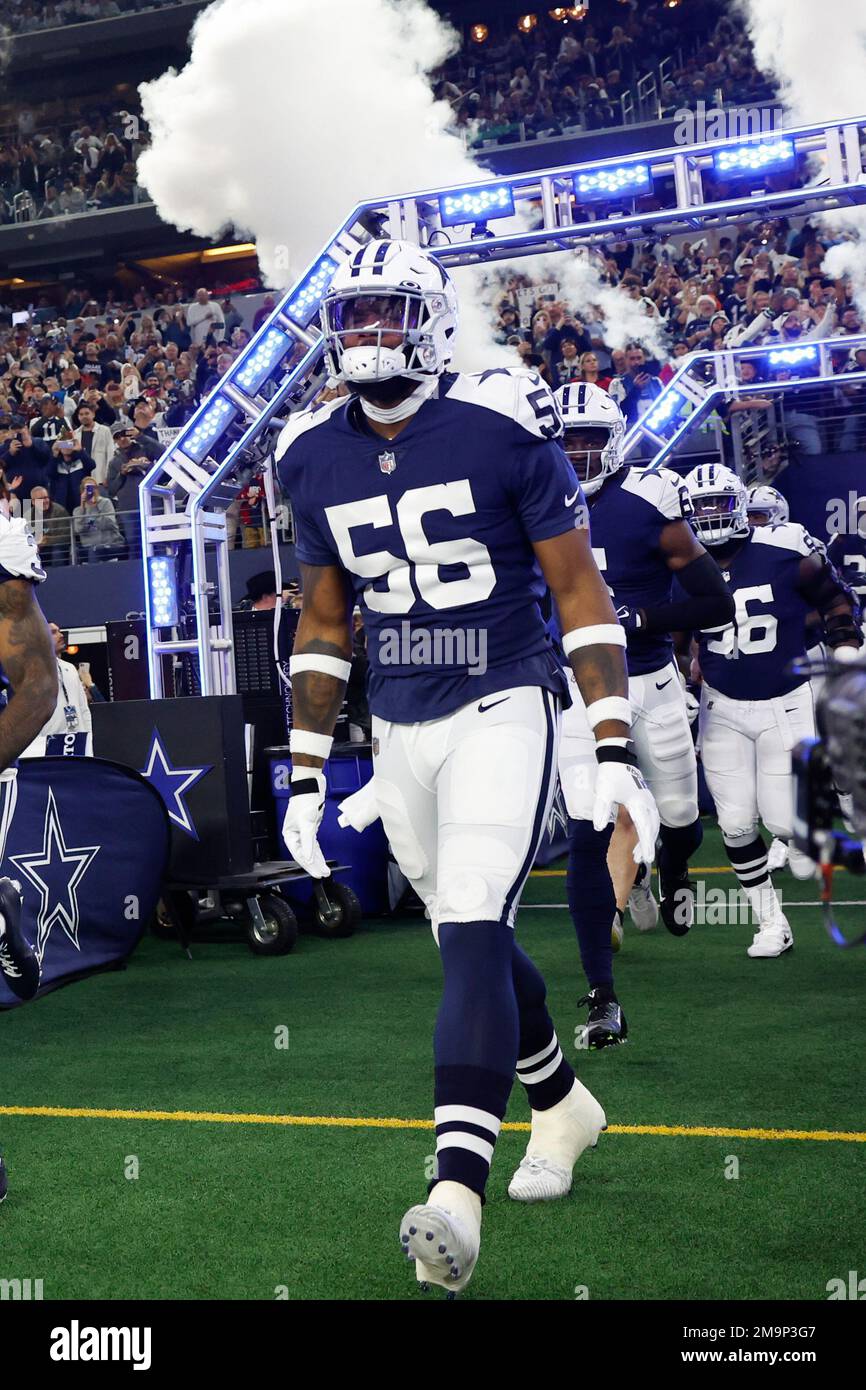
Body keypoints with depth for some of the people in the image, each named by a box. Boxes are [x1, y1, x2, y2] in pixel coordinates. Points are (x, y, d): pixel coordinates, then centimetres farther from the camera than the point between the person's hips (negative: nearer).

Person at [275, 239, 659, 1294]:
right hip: (400, 729, 5)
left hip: (503, 706, -5)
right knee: (468, 940, 14)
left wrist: (615, 753, -13)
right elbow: (323, 626, 12)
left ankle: (457, 1189, -19)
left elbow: (580, 591, -7)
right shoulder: (315, 457, 4)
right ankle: (562, 1105, 37)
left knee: (472, 933, -17)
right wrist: (305, 777, 9)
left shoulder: (503, 428, -10)